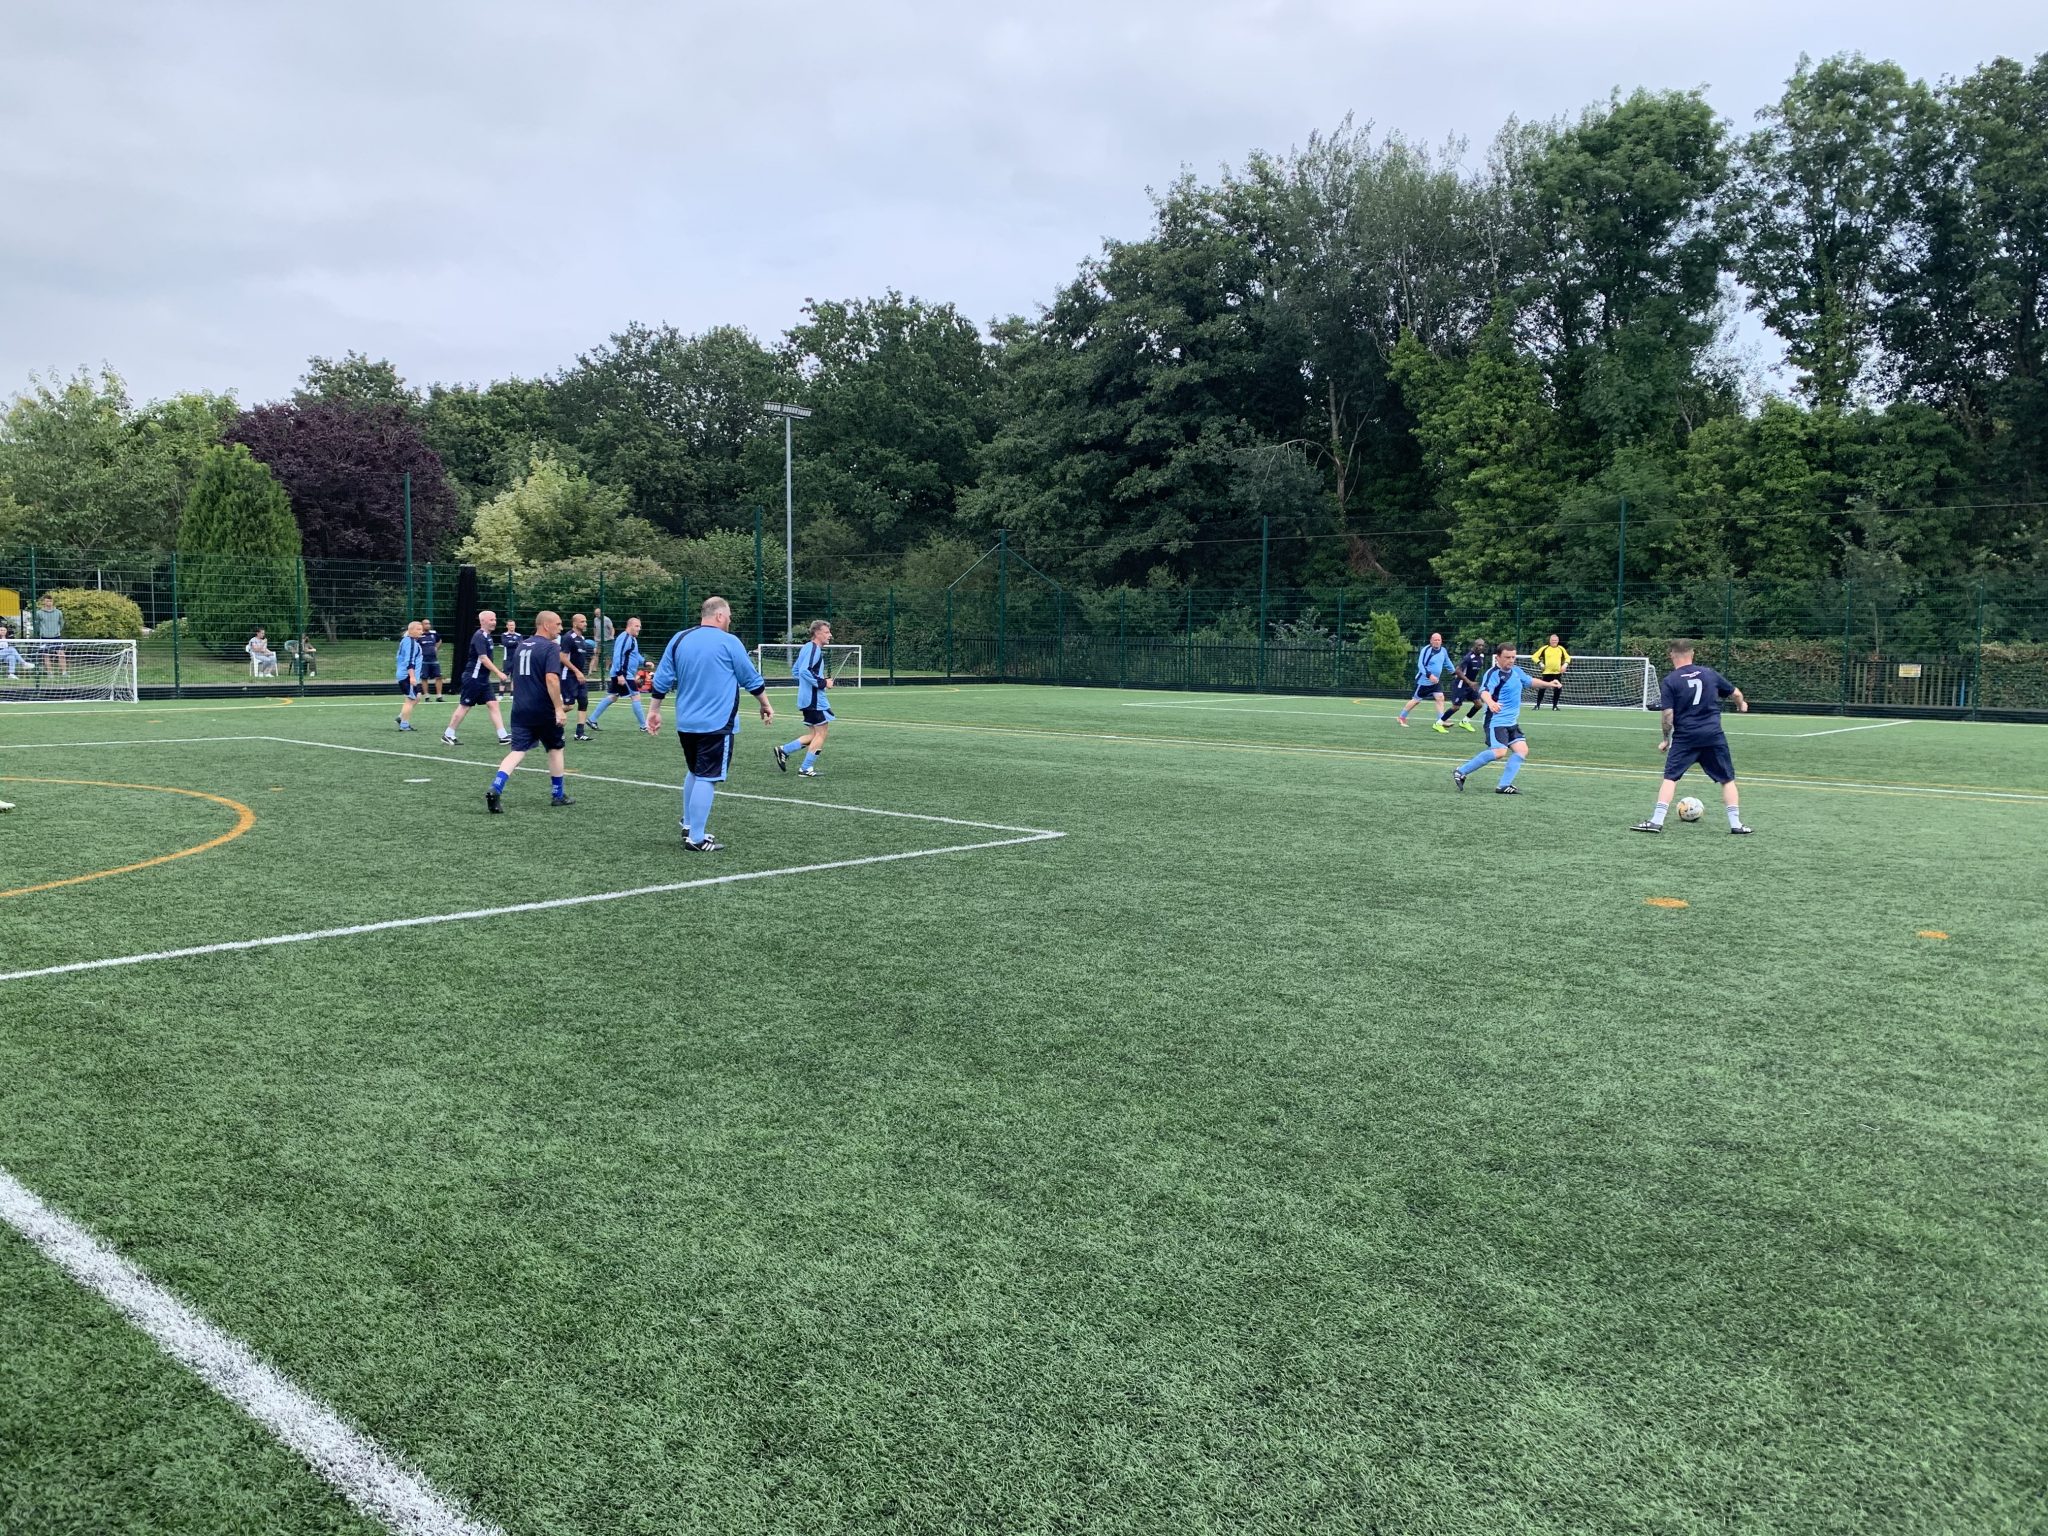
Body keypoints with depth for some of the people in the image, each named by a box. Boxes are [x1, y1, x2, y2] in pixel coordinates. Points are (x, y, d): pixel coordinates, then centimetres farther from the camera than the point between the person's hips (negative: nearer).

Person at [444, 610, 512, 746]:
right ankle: (448, 734, 10)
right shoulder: (479, 637, -17)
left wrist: (496, 671, 23)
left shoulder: (486, 636, 12)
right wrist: (499, 673, -24)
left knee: (493, 704, 0)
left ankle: (503, 735, -4)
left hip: (483, 679, 9)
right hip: (473, 678, -9)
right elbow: (483, 658, -24)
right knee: (464, 706, -1)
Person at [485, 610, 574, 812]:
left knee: (517, 751, 0)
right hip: (544, 712, -6)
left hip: (520, 710, 6)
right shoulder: (550, 648, -11)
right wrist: (559, 708, -23)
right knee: (555, 749, 14)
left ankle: (495, 789, -20)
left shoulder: (522, 646, 14)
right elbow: (551, 678, -24)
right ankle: (558, 795, 23)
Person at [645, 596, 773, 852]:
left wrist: (654, 710, 16)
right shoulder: (728, 642, -7)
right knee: (706, 778, -5)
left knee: (693, 773, 22)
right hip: (717, 723, -6)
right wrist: (766, 705, 15)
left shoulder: (679, 640, 7)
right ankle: (696, 839, -4)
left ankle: (689, 827, 28)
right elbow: (753, 679, 1)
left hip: (686, 722, 6)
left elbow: (662, 680, 7)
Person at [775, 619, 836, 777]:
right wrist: (822, 683, -19)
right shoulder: (814, 649, -15)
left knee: (815, 734, 14)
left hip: (808, 698, 10)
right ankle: (806, 769, 0)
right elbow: (804, 671, -26)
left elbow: (795, 670, 22)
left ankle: (784, 750, 12)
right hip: (815, 698, -10)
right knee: (821, 733, -3)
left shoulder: (808, 647, 16)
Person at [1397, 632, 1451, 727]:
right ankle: (1402, 717, 20)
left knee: (1440, 697, -9)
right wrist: (1429, 675, -33)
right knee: (1416, 700, 4)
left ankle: (1440, 721, -9)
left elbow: (1447, 663, 21)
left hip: (1436, 681, 6)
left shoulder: (1443, 651, 3)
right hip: (1423, 681, -6)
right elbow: (1420, 665, -23)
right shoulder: (1426, 650, -18)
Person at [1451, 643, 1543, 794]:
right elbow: (1484, 691, -34)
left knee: (1522, 750, -3)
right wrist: (1490, 702, -54)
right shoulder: (1494, 674, -16)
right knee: (1500, 752, -22)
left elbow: (1530, 681, 32)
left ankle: (1504, 786, -3)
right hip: (1496, 721, -9)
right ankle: (1461, 771, -11)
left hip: (1511, 723, 9)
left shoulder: (1516, 671, 11)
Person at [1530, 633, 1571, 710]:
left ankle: (1554, 706, 12)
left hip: (1557, 673, 2)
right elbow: (1535, 657, 3)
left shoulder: (1561, 649, 8)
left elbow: (1567, 657, 20)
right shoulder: (1544, 648, 0)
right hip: (1547, 672, -2)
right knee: (1542, 688, -4)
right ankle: (1538, 705, 6)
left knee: (1558, 689, 0)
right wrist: (1540, 664, -9)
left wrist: (1565, 664, 1)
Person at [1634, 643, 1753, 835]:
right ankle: (1736, 824, 11)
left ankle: (1657, 821, -4)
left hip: (1685, 737, -2)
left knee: (1670, 777, 4)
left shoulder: (1670, 680, -4)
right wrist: (1742, 705, 40)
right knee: (1727, 779, 12)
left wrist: (1666, 739, 3)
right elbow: (1736, 693, 18)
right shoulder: (1709, 673, 7)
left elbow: (1668, 714, -9)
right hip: (1714, 735, 2)